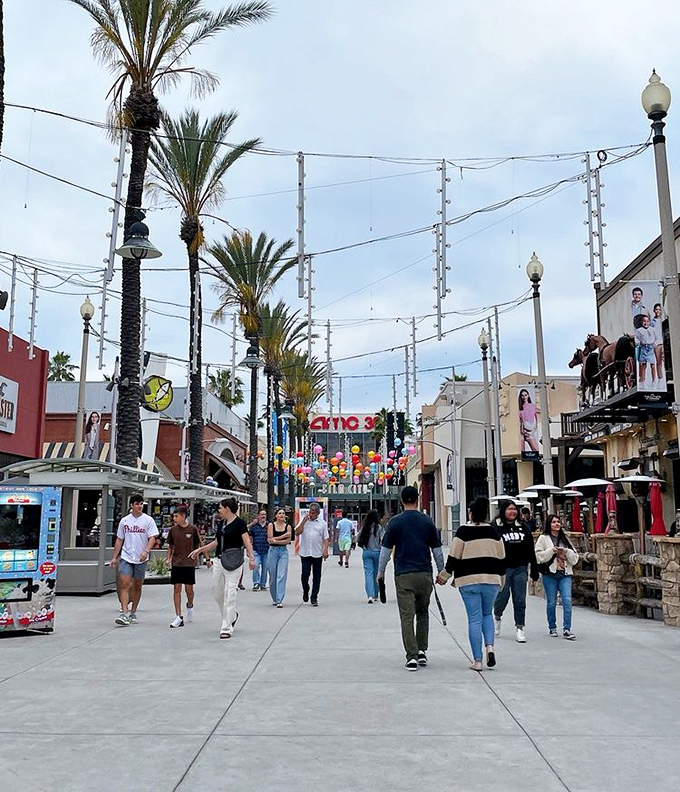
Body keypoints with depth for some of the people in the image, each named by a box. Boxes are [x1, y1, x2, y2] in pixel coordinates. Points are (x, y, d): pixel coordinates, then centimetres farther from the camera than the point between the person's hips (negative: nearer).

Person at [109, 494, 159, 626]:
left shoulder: (148, 520, -1)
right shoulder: (124, 520, 6)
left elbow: (152, 538, -7)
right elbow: (119, 540, 13)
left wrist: (146, 551, -24)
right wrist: (114, 557, 9)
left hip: (141, 559, -1)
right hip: (126, 557, 1)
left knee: (137, 587, 9)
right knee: (124, 584, -12)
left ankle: (133, 613, 22)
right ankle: (124, 614, -16)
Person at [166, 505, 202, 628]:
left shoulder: (193, 529, -5)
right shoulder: (173, 530, 3)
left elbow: (198, 545, 2)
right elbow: (170, 546, 13)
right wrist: (168, 558, 2)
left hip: (189, 563, -2)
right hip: (176, 563, 2)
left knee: (189, 588, 3)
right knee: (177, 588, -1)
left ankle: (190, 606, 35)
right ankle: (179, 617, 2)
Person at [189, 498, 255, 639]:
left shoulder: (239, 523, -8)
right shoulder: (221, 524, 13)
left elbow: (247, 542, -14)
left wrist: (251, 558, -27)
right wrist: (200, 549, 24)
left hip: (233, 563, -8)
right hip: (219, 561, 8)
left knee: (230, 593, -7)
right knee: (217, 592, 11)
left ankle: (226, 628, -3)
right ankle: (232, 616, 33)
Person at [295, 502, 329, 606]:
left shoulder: (322, 523, 6)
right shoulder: (304, 521, 7)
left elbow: (326, 538, 6)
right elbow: (297, 532, -5)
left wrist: (325, 550, -7)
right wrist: (304, 520, -9)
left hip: (317, 554, 0)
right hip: (305, 553, 0)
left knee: (317, 577, 3)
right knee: (305, 574, -3)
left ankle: (314, 598, 11)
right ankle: (305, 592, 23)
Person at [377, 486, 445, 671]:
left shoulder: (395, 522, -3)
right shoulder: (427, 521, 2)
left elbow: (386, 550, 0)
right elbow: (437, 550, 7)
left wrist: (380, 572, 12)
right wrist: (441, 572, 19)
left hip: (403, 575, -2)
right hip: (425, 574, 2)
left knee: (407, 617, 0)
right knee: (423, 612, 19)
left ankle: (412, 657, -4)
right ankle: (422, 651, 17)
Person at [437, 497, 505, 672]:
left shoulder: (463, 531, -5)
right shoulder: (494, 531, 6)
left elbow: (453, 558, -5)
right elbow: (501, 559, 11)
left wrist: (444, 576, 8)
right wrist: (500, 580, 23)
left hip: (469, 580, -3)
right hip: (491, 579, 3)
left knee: (474, 619, 2)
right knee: (487, 614, 21)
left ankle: (477, 661, 4)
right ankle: (490, 646, 0)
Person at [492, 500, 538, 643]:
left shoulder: (522, 527, 10)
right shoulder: (495, 527, -4)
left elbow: (531, 551, 12)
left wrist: (534, 571, 10)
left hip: (520, 569, 3)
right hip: (502, 569, -3)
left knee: (520, 599, 3)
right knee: (502, 596, 2)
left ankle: (519, 628, 13)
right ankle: (497, 617, 32)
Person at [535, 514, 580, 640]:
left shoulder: (565, 538, 15)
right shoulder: (543, 538, 3)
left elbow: (575, 558, 13)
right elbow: (539, 556, -6)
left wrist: (567, 552, -6)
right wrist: (552, 550, -15)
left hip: (565, 574, 3)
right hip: (550, 574, -3)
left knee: (567, 600, -10)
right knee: (551, 602, 3)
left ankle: (567, 629, -6)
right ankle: (552, 628, 17)